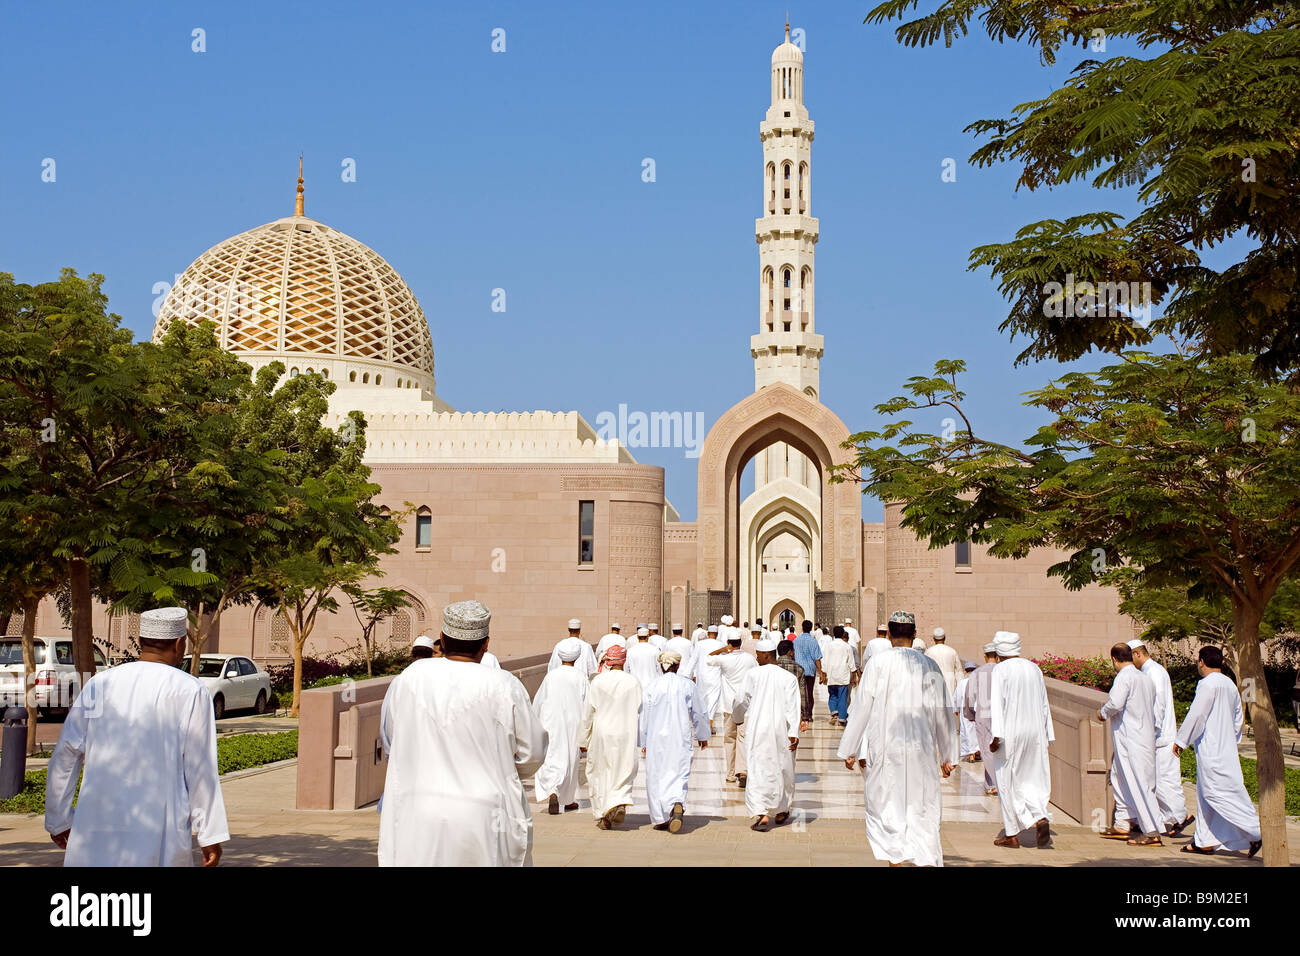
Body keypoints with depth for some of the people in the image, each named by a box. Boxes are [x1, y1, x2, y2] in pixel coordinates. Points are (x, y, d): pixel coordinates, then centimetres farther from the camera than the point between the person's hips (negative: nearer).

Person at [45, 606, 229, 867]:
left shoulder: (99, 685, 7)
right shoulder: (190, 692, -3)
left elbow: (65, 755, 10)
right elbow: (200, 768, -4)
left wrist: (58, 819, 21)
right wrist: (211, 835, 0)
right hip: (160, 836, -3)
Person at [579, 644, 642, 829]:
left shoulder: (598, 682, -5)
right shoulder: (633, 682, -4)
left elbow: (588, 713, -1)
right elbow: (640, 712, -1)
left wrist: (583, 739, 8)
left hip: (601, 734, 0)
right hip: (626, 736, 0)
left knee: (600, 774, 11)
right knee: (623, 772, 11)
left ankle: (603, 817, 13)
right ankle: (620, 802, -15)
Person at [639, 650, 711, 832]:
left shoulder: (652, 687, -2)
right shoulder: (688, 685, -2)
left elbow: (644, 717, 3)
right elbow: (698, 713, 6)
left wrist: (644, 743, 12)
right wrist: (702, 736, 20)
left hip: (656, 738, 0)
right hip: (681, 738, 0)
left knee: (656, 776, 10)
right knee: (679, 773, 3)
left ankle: (660, 819, 13)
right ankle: (678, 805, -25)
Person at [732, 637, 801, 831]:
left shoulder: (753, 673, -4)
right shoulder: (789, 677, -1)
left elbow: (744, 701, 4)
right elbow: (792, 707, -8)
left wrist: (737, 717, 24)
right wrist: (794, 733, -11)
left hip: (757, 729, -1)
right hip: (780, 730, 2)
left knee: (758, 771, 0)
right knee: (782, 769, 17)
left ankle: (761, 814, -14)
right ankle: (781, 811, 29)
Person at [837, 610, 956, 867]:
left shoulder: (878, 662, -6)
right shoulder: (929, 666, 2)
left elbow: (862, 708, -5)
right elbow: (942, 713, 6)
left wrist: (850, 749, 3)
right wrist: (946, 756, 15)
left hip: (884, 748, -2)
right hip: (921, 750, 2)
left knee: (886, 806, 8)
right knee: (923, 810, 9)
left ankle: (896, 860, 2)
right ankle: (927, 860, 4)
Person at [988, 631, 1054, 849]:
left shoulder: (1000, 670, -9)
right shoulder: (1034, 669, 8)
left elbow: (996, 704, -17)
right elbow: (1044, 705, 13)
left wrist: (996, 735, -18)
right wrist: (1046, 735, 18)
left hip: (1010, 733, -5)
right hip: (1034, 733, 5)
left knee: (1007, 782, 6)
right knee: (1032, 779, 12)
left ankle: (1011, 834, 11)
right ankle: (1041, 818, -13)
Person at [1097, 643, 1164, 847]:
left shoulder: (1124, 677, -15)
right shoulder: (1145, 679, 12)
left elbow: (1115, 703, -27)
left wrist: (1103, 713, -6)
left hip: (1131, 740, -10)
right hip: (1144, 736, 10)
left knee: (1139, 784, -7)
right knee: (1119, 776, 19)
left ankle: (1152, 833, -6)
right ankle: (1123, 824, 25)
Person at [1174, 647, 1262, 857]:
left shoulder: (1207, 684, -14)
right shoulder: (1230, 685, 13)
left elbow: (1195, 714, -17)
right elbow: (1238, 719, 19)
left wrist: (1180, 741, -8)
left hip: (1210, 749, -9)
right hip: (1226, 747, 9)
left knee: (1218, 793, -8)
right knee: (1206, 793, 13)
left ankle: (1257, 832, -11)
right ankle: (1205, 840, 16)